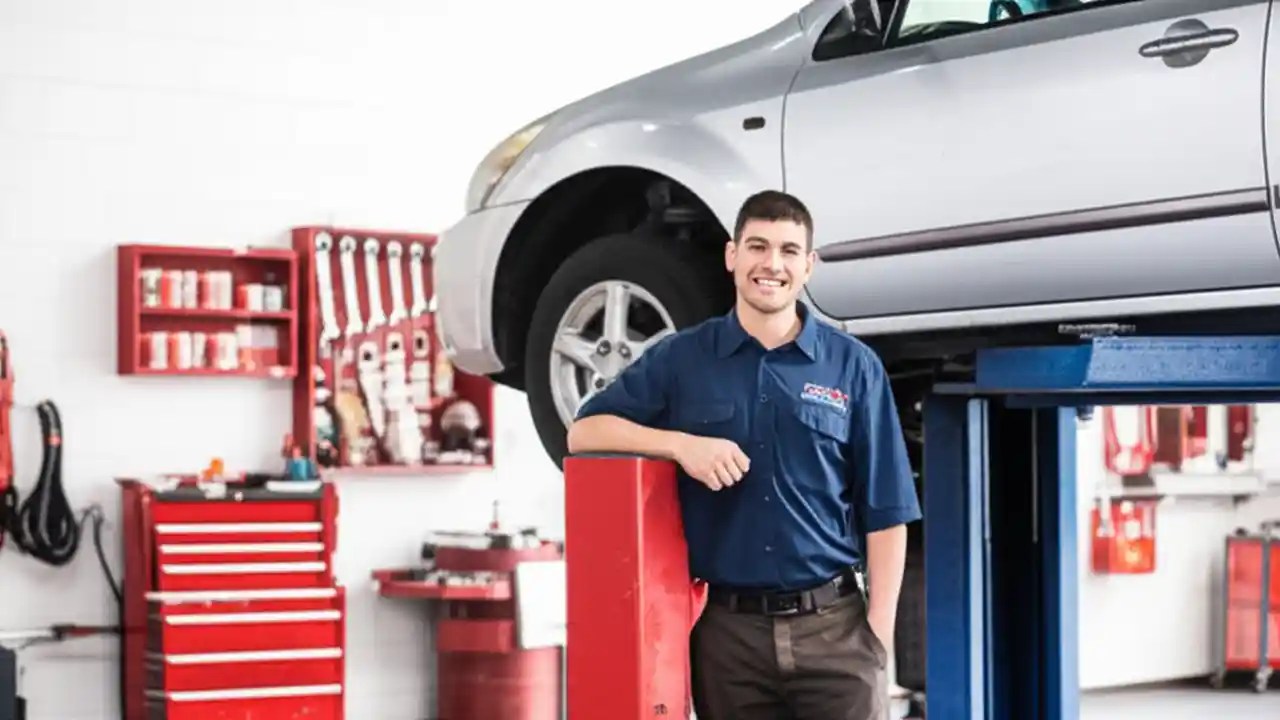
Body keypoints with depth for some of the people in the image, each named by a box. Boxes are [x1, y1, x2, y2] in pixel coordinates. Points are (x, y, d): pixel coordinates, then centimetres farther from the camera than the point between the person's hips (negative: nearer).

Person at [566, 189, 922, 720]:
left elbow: (884, 511, 5)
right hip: (728, 629, 1)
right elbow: (584, 432, 1)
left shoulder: (853, 366, 4)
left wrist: (880, 630, -3)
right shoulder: (682, 358, 6)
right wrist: (681, 444, -15)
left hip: (834, 623, -1)